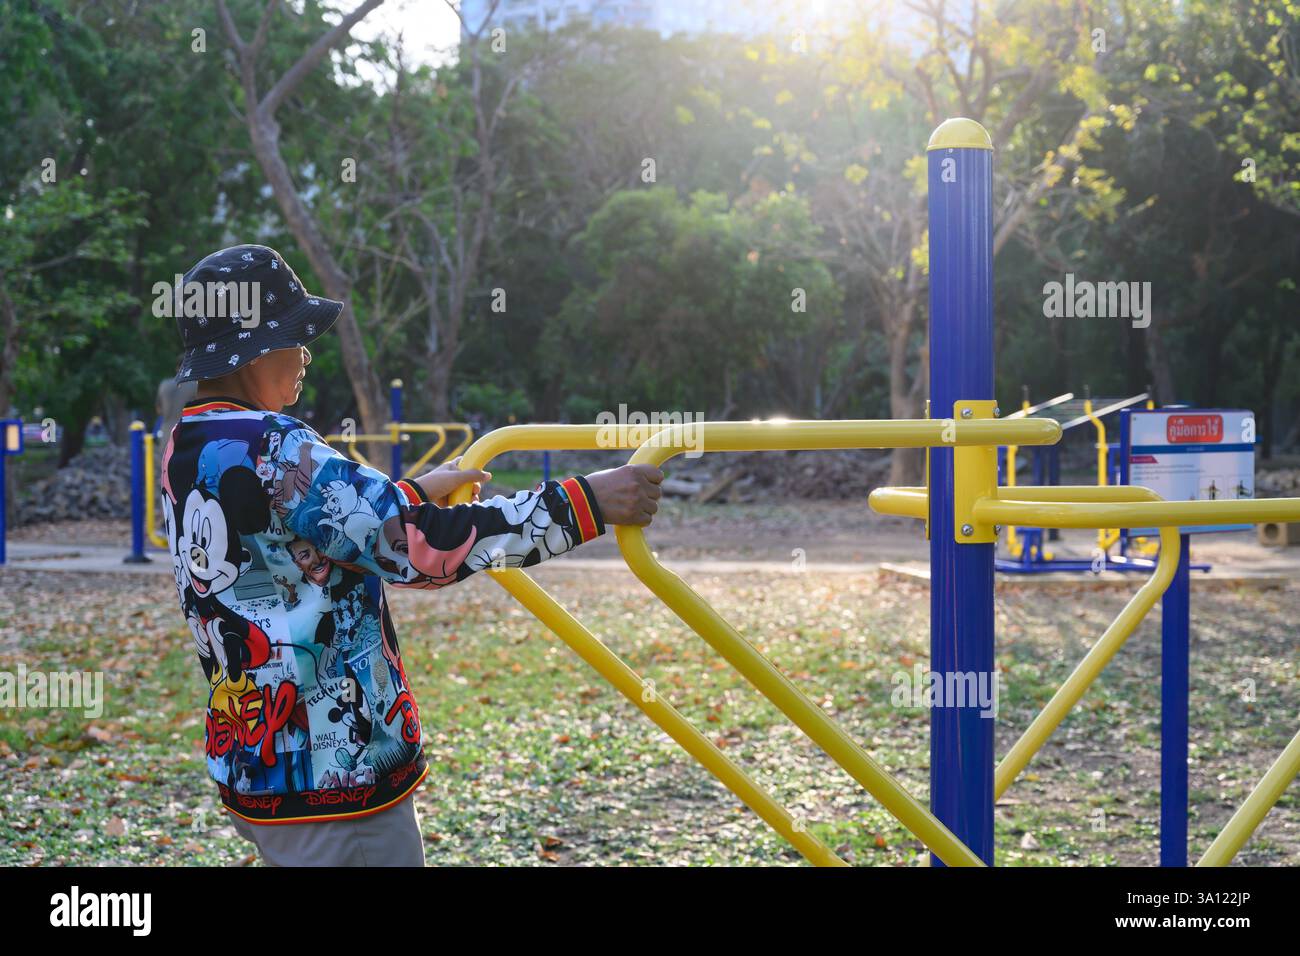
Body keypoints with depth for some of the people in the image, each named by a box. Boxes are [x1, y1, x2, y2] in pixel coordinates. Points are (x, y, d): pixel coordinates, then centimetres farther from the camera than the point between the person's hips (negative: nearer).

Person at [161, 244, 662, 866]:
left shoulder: (187, 453, 8)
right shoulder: (267, 450, -20)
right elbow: (419, 547, -24)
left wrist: (413, 495, 21)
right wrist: (587, 502, -21)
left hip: (250, 763, 9)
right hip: (331, 774, -9)